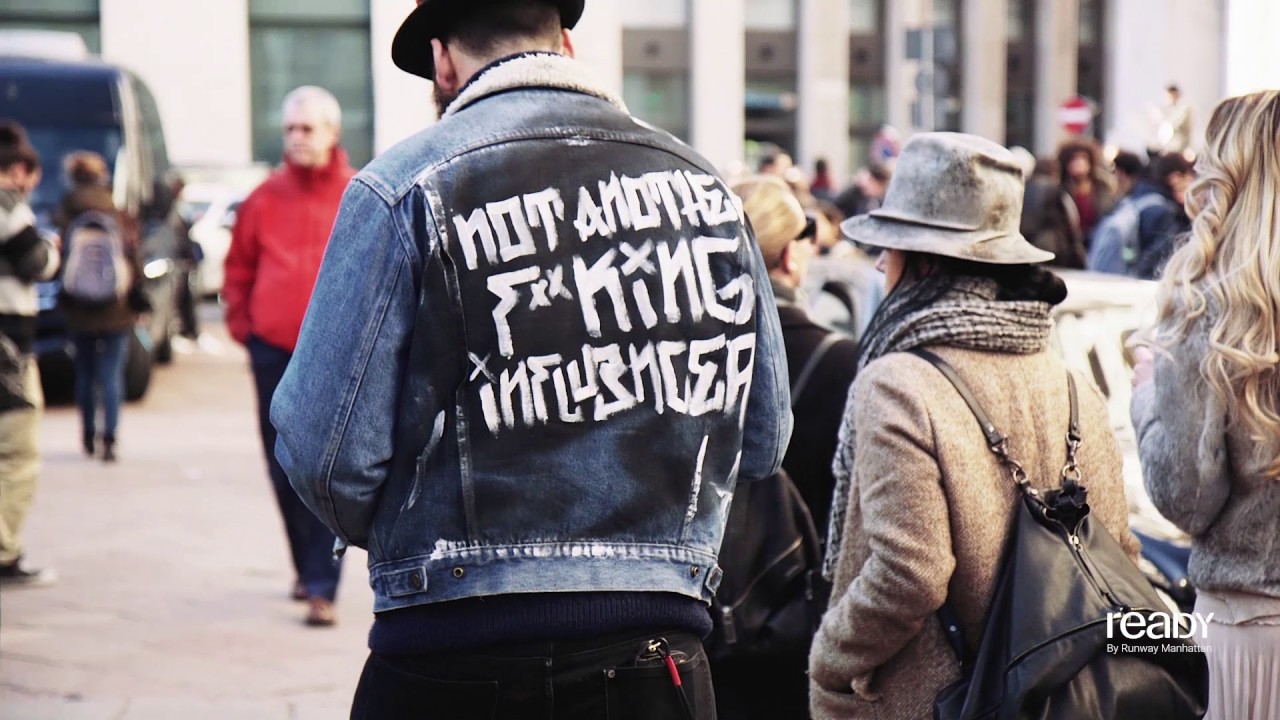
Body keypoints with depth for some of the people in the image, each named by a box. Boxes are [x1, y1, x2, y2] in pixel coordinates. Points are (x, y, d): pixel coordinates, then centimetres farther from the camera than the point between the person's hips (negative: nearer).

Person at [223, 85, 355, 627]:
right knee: (285, 471, 11)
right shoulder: (265, 199, 6)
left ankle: (322, 588, -7)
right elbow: (239, 267, 16)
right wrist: (242, 323, 8)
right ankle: (307, 567, 29)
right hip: (274, 354, 4)